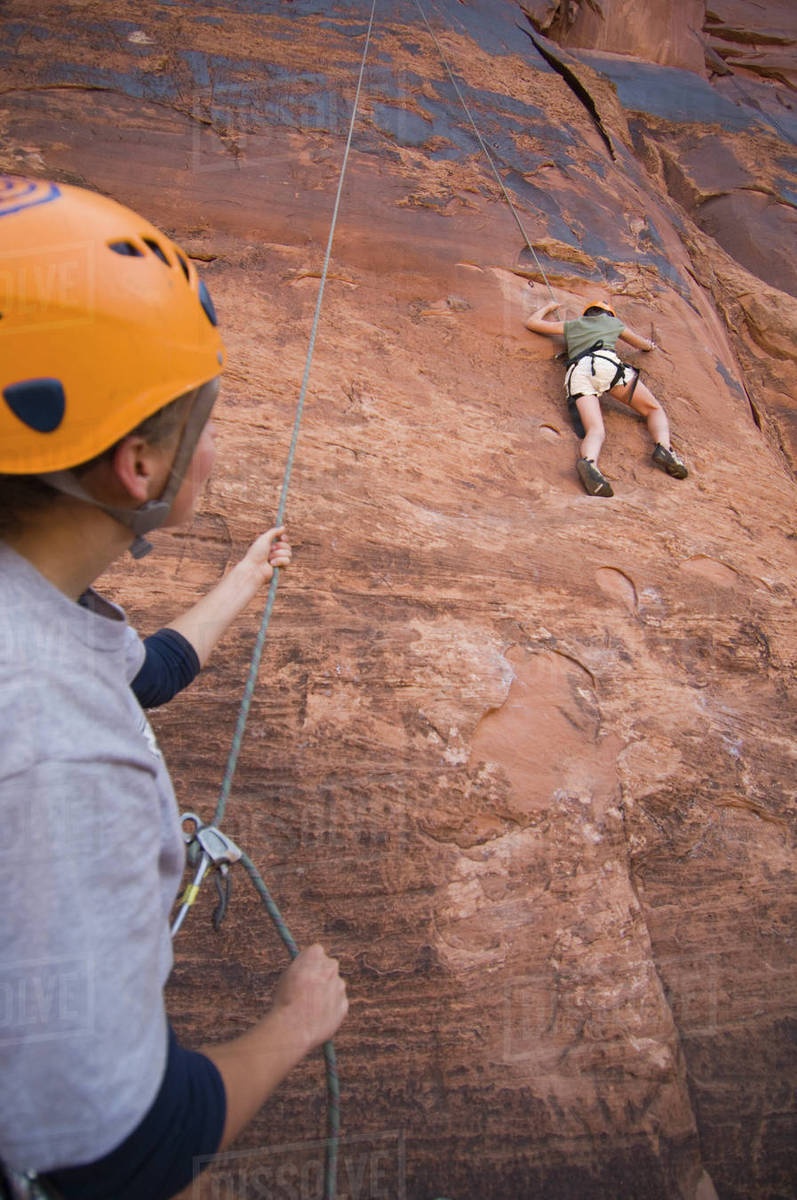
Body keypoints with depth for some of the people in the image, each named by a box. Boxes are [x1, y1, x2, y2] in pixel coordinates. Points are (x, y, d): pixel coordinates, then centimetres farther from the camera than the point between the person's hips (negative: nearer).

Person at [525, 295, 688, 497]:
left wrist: (548, 307, 62)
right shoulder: (614, 322, 33)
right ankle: (664, 446, -21)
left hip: (577, 373, 2)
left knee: (595, 431, -18)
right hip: (606, 363, -1)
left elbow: (531, 322, 43)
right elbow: (644, 345, 49)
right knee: (655, 410, 11)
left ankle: (589, 460, -54)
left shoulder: (571, 325, 35)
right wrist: (650, 345, 72)